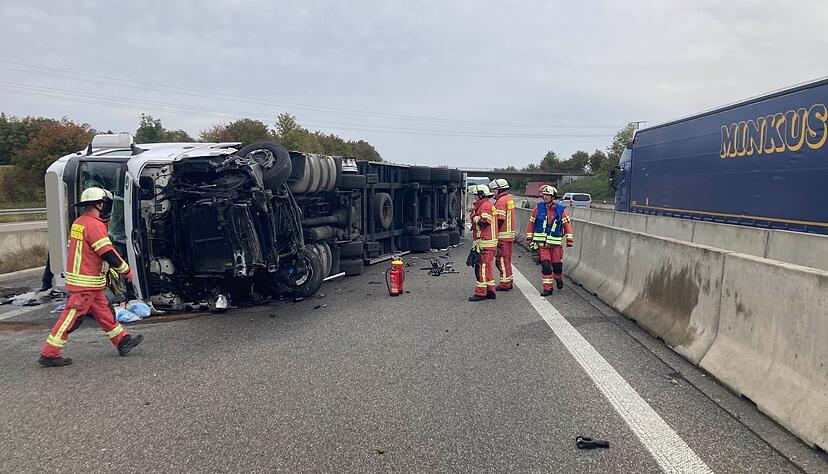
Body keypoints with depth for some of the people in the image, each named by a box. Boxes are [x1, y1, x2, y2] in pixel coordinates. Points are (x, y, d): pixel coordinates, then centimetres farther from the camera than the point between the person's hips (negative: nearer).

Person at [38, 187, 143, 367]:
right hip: (86, 283, -10)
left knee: (104, 312, 14)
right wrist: (126, 270, -7)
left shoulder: (78, 223, 12)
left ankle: (123, 341, 22)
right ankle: (49, 354, 4)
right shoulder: (95, 225, -18)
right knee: (71, 317, -3)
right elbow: (108, 253, -20)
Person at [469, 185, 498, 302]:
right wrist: (475, 211, 8)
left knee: (481, 267, -8)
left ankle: (480, 293, -5)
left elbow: (483, 222, -23)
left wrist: (475, 217, -9)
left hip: (485, 242, -11)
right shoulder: (489, 204, 21)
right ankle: (490, 291, 22)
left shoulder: (485, 206, -13)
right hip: (490, 242, 11)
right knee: (488, 267, 15)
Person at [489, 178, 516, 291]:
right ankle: (508, 282, 24)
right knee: (507, 259, 16)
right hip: (510, 233, 9)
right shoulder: (510, 199, 14)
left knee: (502, 259, -3)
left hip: (502, 235, -9)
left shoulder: (501, 201, -16)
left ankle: (504, 284, 1)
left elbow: (500, 220, -20)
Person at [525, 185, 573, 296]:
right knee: (545, 265, -7)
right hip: (542, 243, 0)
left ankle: (558, 279, 40)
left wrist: (569, 239, -3)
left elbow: (567, 224, 2)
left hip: (556, 243, 0)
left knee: (557, 265, 7)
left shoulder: (561, 210, -2)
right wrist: (529, 238, 9)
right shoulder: (538, 208, 0)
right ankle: (548, 288, 1)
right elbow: (531, 223, 8)